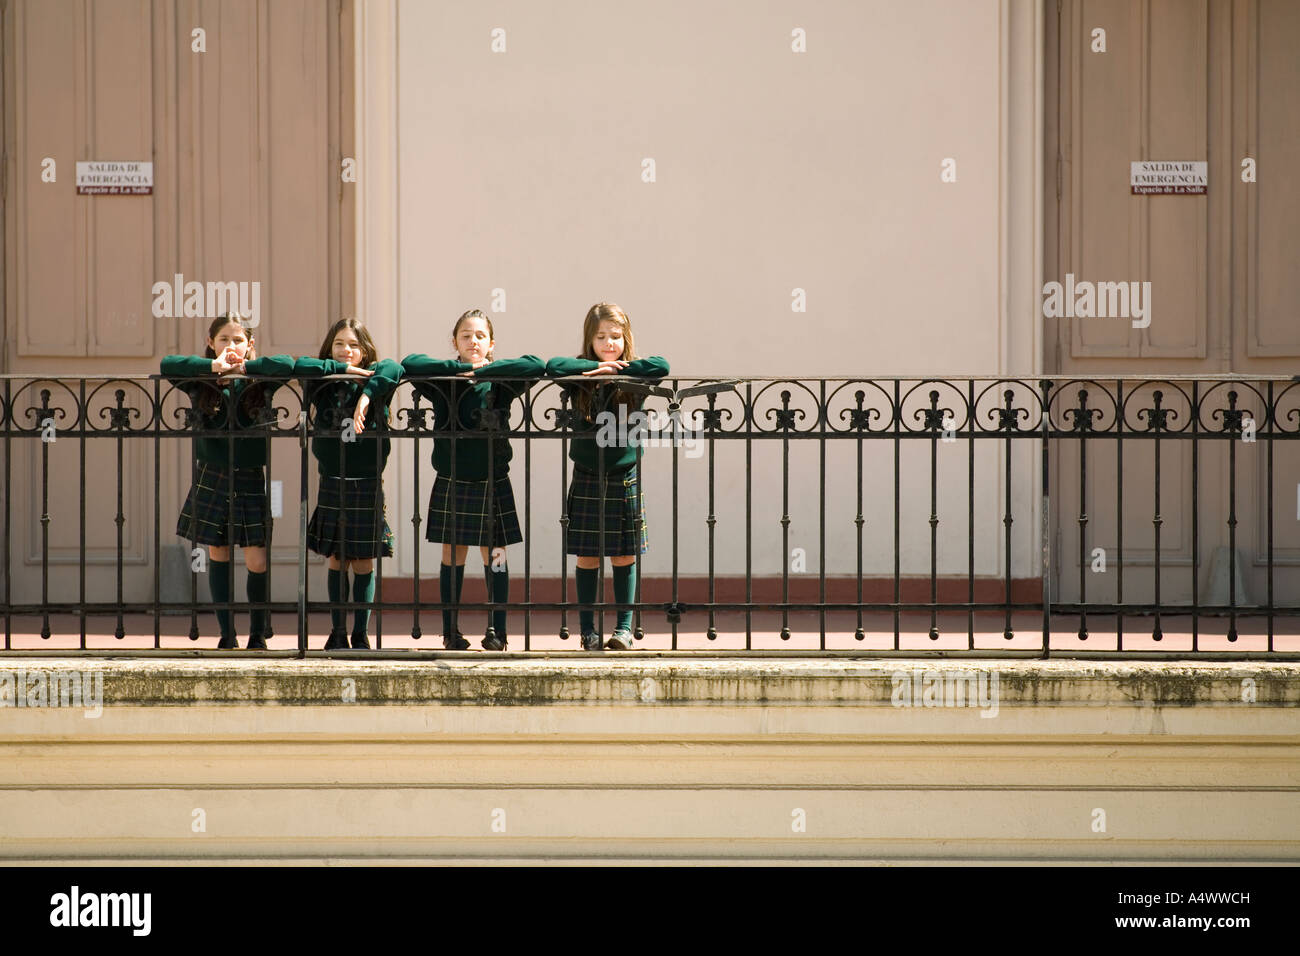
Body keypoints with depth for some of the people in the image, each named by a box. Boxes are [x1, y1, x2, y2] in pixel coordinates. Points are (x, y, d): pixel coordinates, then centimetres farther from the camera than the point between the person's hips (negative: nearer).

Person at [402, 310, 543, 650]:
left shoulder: (499, 380, -1)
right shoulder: (445, 379, 0)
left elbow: (536, 366, -18)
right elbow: (409, 364, -15)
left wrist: (480, 371, -19)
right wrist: (458, 368, -18)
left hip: (492, 483, 0)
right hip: (451, 482, 0)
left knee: (494, 553, 2)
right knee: (453, 553, 5)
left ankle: (497, 630, 8)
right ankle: (450, 631, 12)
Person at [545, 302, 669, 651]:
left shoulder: (632, 377, -1)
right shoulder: (581, 378, -1)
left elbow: (661, 366, -19)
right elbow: (552, 366, -18)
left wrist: (614, 370, -17)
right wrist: (597, 366, -18)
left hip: (623, 478, 0)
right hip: (586, 479, 0)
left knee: (624, 556, 5)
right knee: (587, 557, 5)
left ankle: (625, 627, 12)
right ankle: (587, 629, 12)